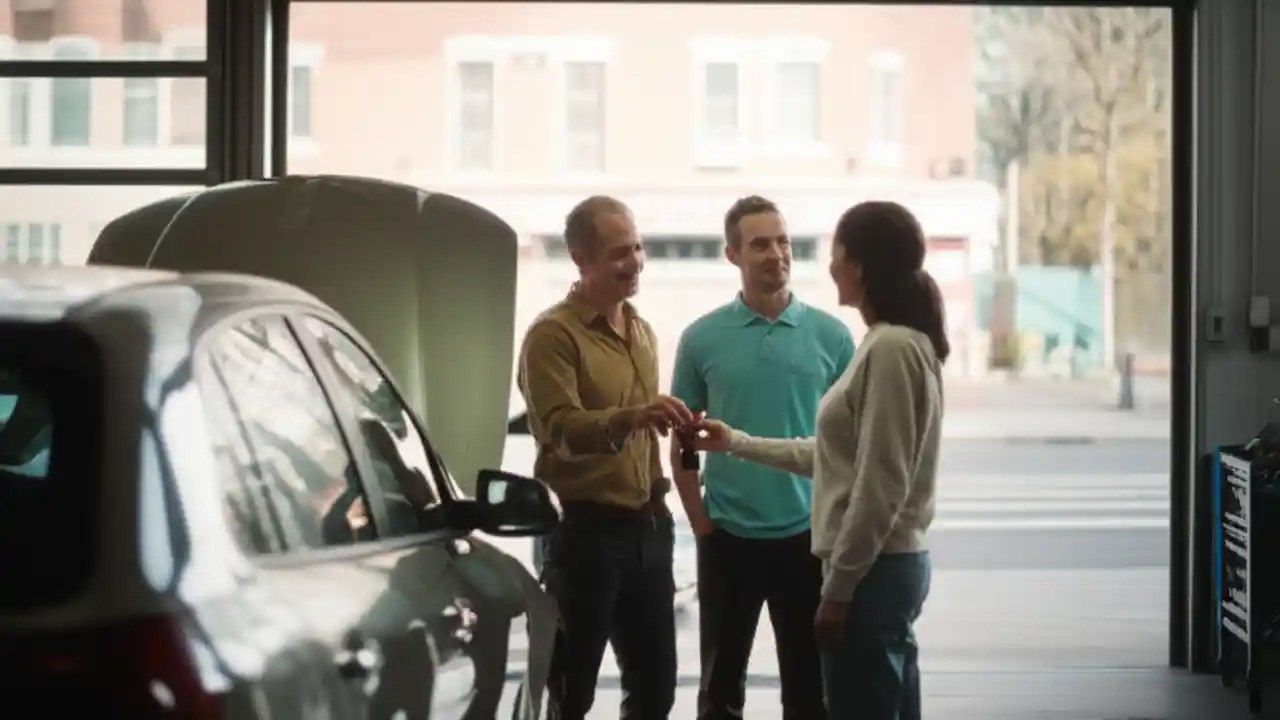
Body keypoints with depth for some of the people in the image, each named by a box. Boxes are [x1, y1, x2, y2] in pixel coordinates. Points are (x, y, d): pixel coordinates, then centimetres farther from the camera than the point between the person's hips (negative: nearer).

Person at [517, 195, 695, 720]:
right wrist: (630, 417, -38)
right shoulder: (554, 334, -10)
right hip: (585, 530, -7)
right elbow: (559, 429, -22)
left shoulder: (642, 332, 16)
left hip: (647, 527, 7)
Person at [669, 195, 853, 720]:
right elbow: (682, 442, 4)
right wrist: (701, 524, 0)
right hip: (728, 538, 0)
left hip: (807, 536, 0)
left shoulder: (831, 336, -1)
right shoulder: (701, 339, -1)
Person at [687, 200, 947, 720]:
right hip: (887, 565, 10)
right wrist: (737, 444, 24)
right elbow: (837, 457, 18)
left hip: (872, 571, -10)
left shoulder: (891, 349, -17)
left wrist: (837, 589, -17)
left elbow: (881, 488, -20)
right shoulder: (890, 344, 13)